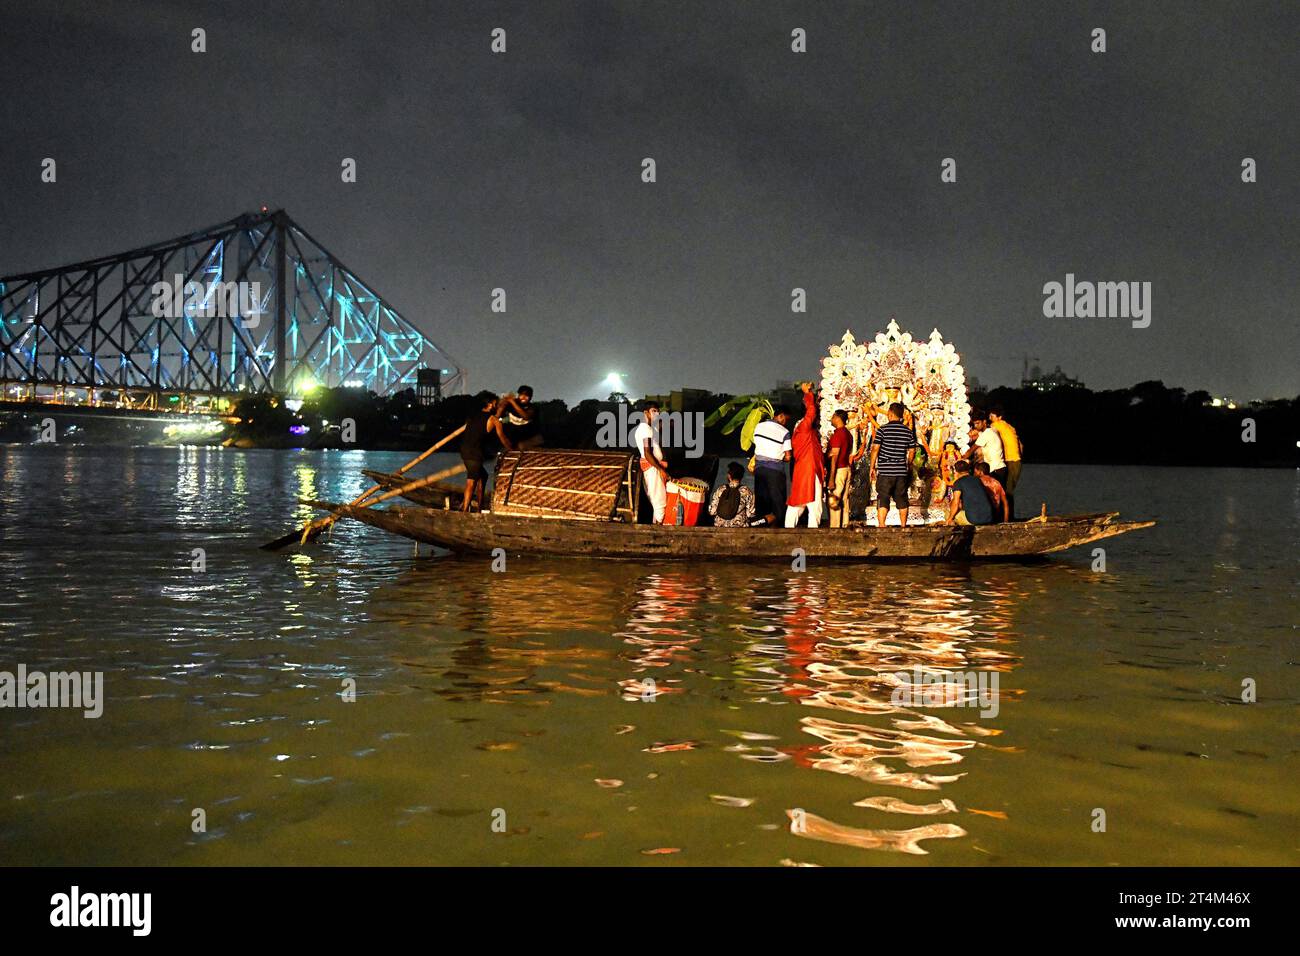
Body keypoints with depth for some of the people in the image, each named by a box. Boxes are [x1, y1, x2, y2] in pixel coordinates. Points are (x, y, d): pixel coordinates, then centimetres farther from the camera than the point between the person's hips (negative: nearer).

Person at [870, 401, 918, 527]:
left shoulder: (883, 429, -7)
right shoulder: (908, 431, 5)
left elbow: (875, 449, -9)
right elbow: (912, 451, 9)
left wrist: (872, 467, 0)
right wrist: (908, 465, 24)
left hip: (885, 470, -4)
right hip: (902, 471, 4)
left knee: (883, 499, -2)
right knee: (902, 499, 12)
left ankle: (881, 526, -9)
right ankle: (903, 526, 17)